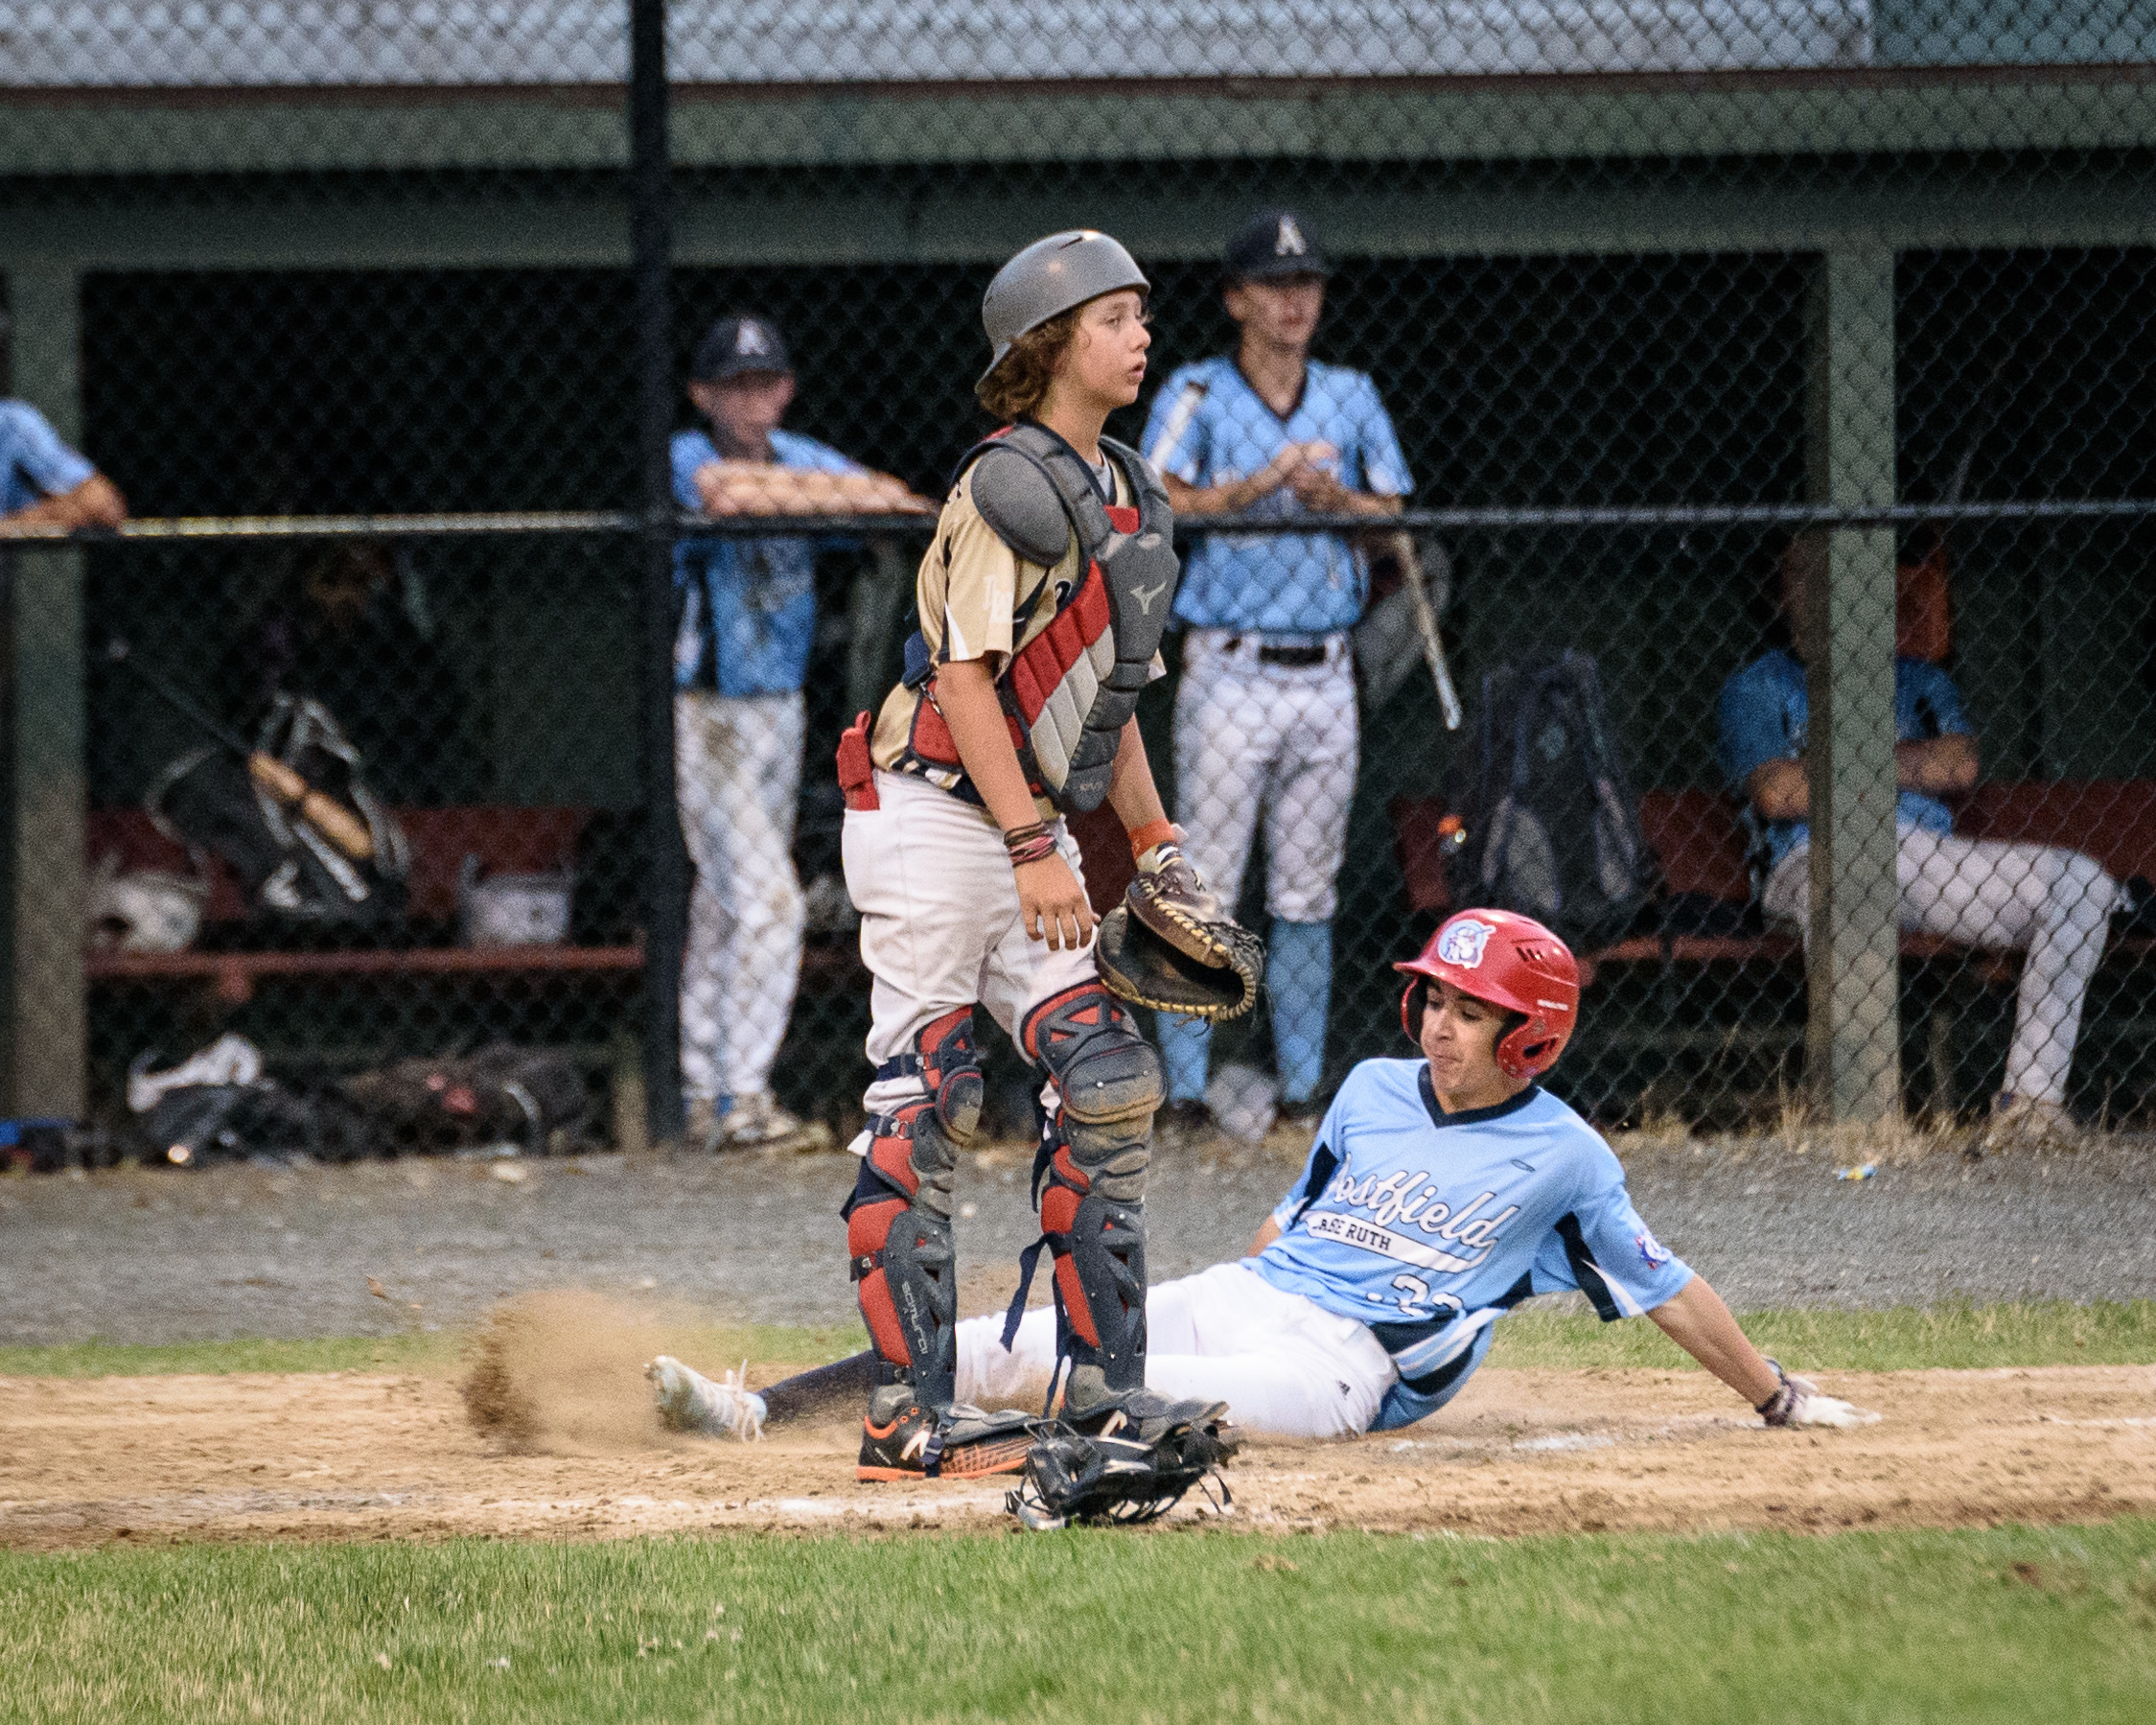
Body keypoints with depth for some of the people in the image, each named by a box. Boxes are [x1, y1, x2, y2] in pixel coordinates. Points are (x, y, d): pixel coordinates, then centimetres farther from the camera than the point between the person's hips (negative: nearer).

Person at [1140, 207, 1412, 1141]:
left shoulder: (1351, 397, 13)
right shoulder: (1195, 395, 1)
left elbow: (1393, 521, 10)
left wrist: (1334, 497, -9)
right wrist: (1262, 483, -20)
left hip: (1326, 673, 4)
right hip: (1231, 671, -4)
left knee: (1307, 896, 6)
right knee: (1205, 889, -7)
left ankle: (1302, 1090, 9)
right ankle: (1184, 1093, -5)